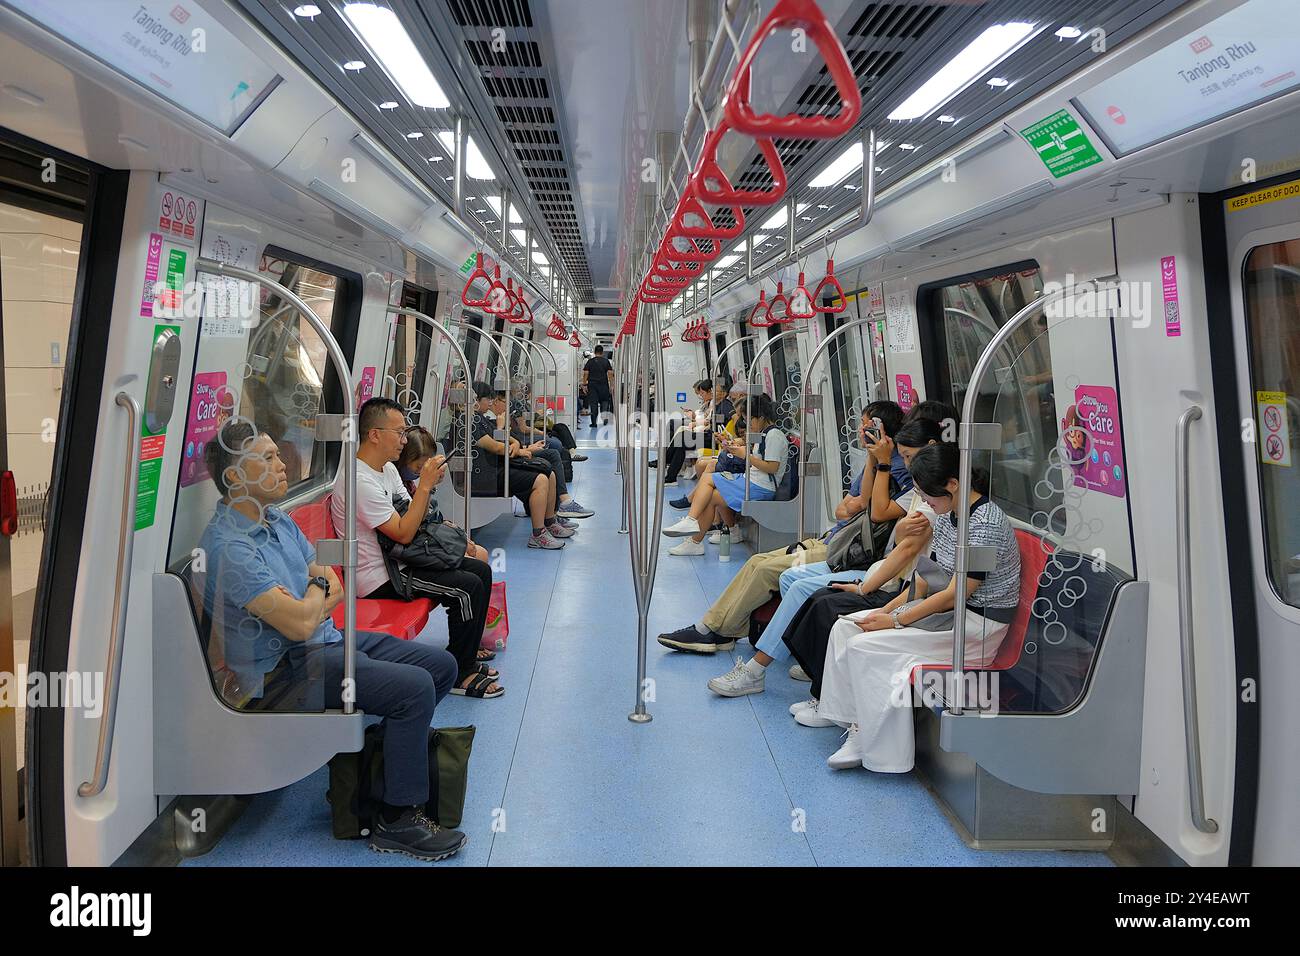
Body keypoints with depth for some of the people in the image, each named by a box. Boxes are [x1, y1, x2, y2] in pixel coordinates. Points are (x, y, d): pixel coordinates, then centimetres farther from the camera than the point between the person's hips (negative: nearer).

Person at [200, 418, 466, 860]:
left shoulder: (277, 519, 9)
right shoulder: (228, 546, -21)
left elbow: (331, 586, 13)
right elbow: (300, 625, -24)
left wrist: (311, 608, -9)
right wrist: (318, 587, -3)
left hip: (328, 637, 9)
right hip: (288, 666, -9)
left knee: (442, 665, 4)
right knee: (415, 687, -24)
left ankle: (387, 750, 19)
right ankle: (397, 821, -11)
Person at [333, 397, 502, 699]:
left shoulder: (387, 468, 10)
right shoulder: (359, 480, -22)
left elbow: (413, 518, 14)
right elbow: (403, 533, -23)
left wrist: (428, 484, -4)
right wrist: (425, 485, -21)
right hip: (379, 578, -10)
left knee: (481, 570, 6)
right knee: (468, 588, -20)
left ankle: (467, 650, 20)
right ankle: (459, 674, -5)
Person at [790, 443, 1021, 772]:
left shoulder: (985, 523, -21)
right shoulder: (947, 516, 8)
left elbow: (955, 594, -22)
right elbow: (926, 577, 11)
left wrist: (895, 621, -17)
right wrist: (887, 610, -1)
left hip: (978, 623, -9)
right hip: (945, 609, 10)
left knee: (864, 645, -20)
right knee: (845, 628, -3)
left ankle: (874, 745, -7)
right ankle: (857, 727, -4)